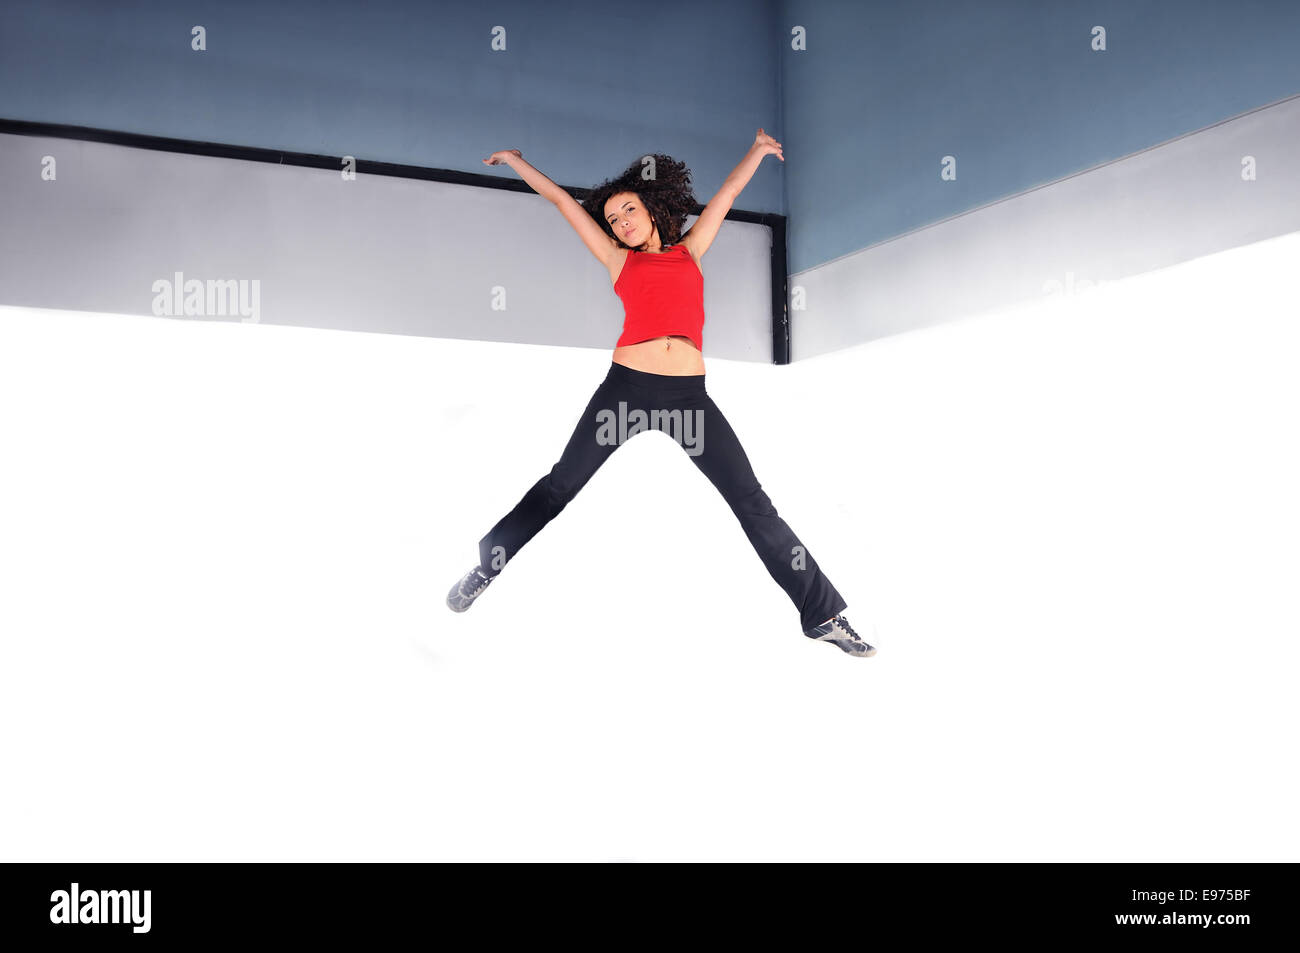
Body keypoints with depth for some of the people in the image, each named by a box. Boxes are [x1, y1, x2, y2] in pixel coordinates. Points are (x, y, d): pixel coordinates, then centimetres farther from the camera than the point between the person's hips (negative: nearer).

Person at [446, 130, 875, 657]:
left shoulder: (689, 251, 20)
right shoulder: (618, 259, 16)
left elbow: (728, 192, 30)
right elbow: (563, 201, 22)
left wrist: (758, 150, 39)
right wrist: (515, 160, 30)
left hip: (689, 395, 1)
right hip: (626, 386, -1)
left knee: (753, 503, -1)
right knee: (562, 484, 7)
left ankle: (823, 614, 3)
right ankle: (486, 567, 24)